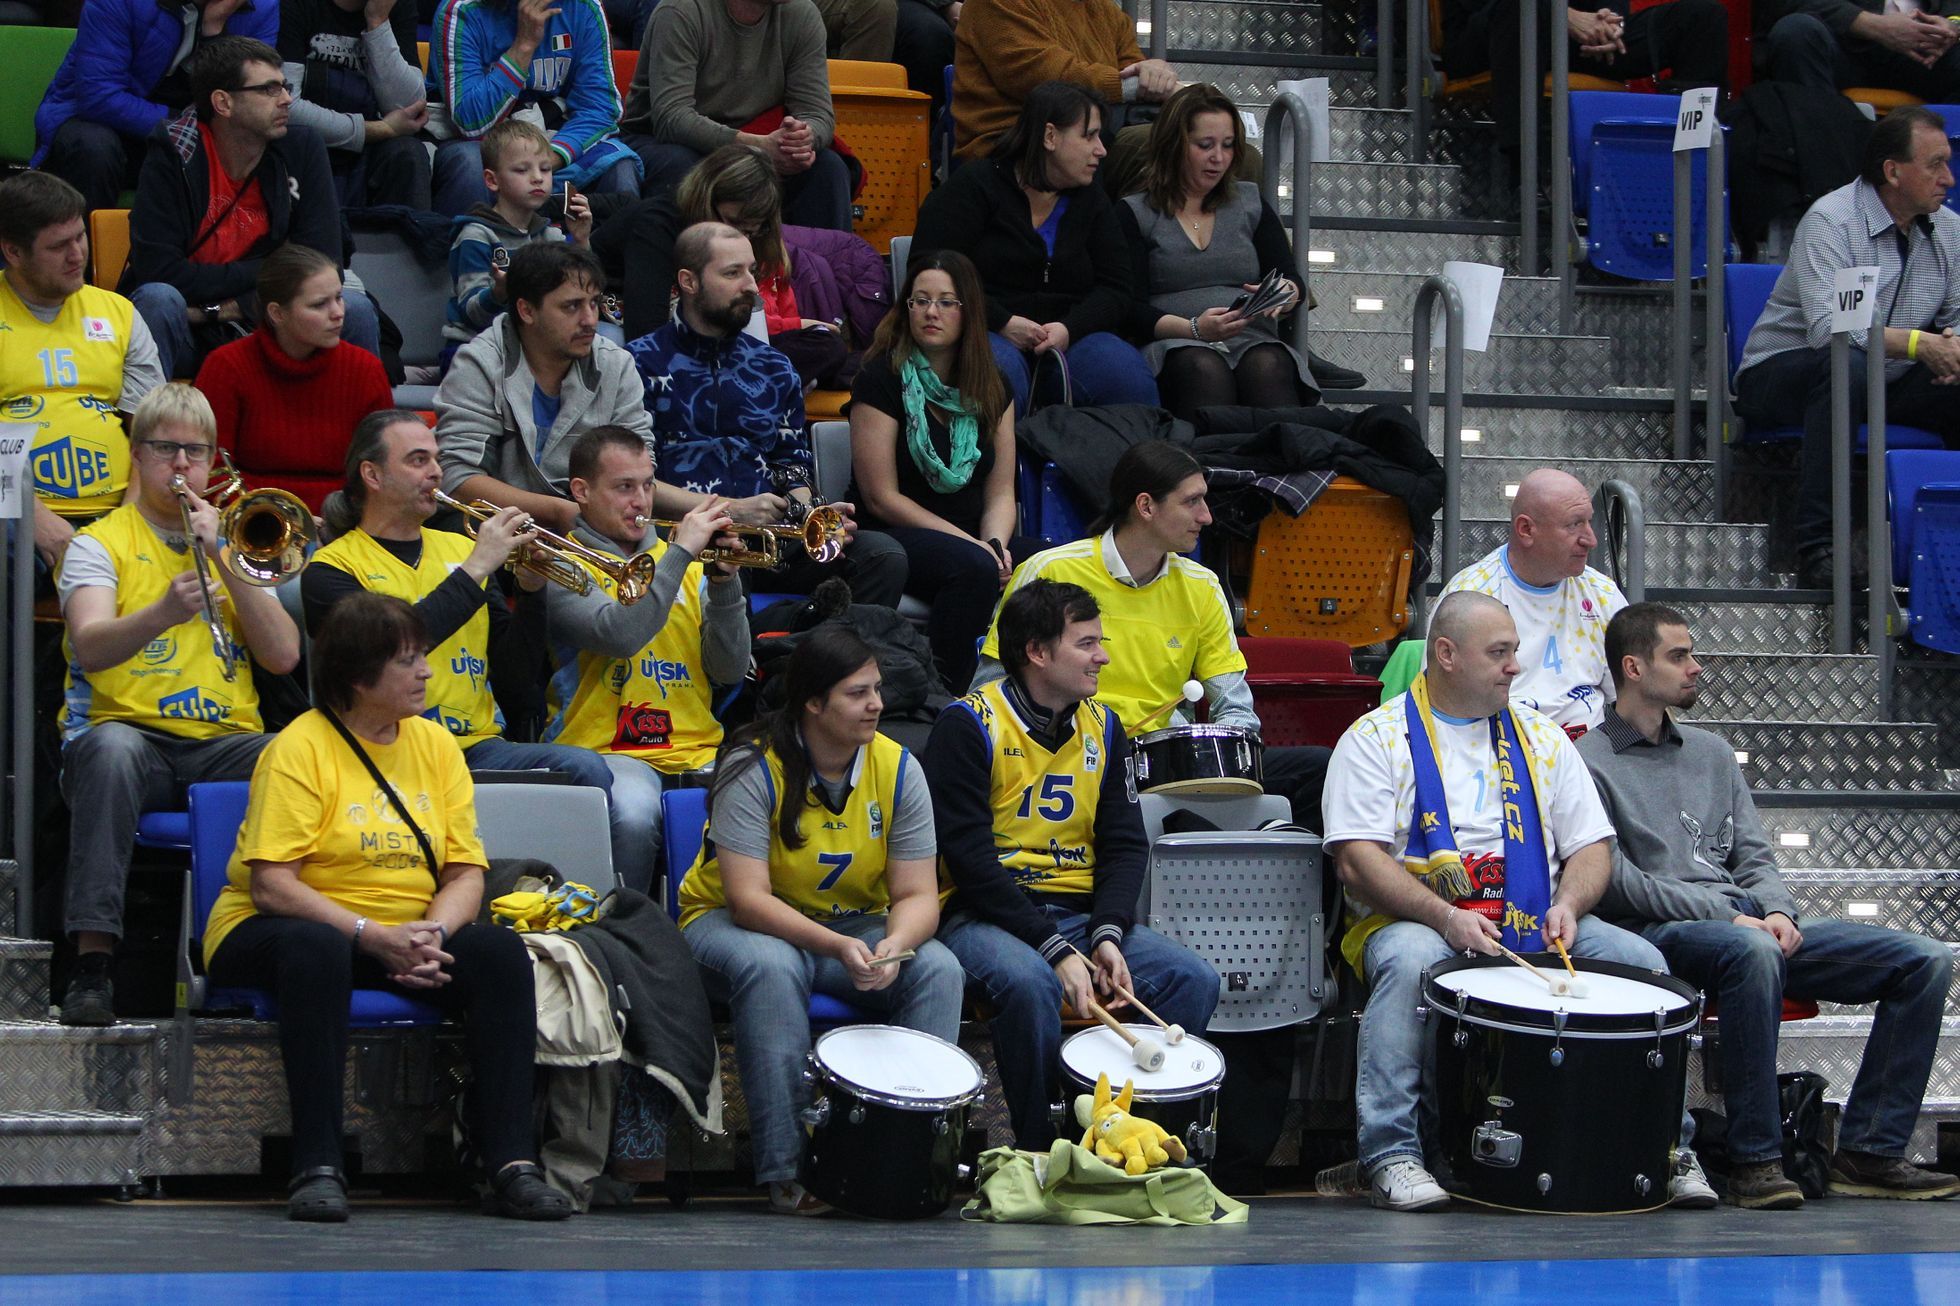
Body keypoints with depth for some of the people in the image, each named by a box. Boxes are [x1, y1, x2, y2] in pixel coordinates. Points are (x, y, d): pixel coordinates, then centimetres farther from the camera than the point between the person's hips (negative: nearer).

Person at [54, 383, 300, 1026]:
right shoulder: (101, 543, 10)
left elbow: (284, 656, 5)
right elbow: (89, 647, -11)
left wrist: (222, 557, -2)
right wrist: (162, 614, -30)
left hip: (226, 742, 2)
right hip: (128, 728, -2)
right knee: (109, 750, -39)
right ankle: (92, 962, -39)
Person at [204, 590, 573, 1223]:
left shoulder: (437, 745, 9)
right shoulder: (300, 748, -9)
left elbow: (466, 873, 4)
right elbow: (270, 885, -18)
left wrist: (433, 934, -18)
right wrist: (370, 935, -27)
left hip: (404, 939, 5)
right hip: (274, 932, -5)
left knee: (500, 950, -21)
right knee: (316, 948, -39)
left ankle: (511, 1164, -27)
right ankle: (317, 1166, -39)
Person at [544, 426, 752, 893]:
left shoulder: (679, 561, 20)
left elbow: (730, 671, 11)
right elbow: (619, 635, -18)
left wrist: (723, 582, -3)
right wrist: (681, 550, -13)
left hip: (698, 749, 4)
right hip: (605, 747, -4)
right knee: (633, 813, -37)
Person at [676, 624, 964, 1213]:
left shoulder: (897, 769, -6)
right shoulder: (755, 767, -18)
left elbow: (917, 895, -8)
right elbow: (748, 897, -25)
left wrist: (894, 945, -32)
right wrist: (838, 948, -38)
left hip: (857, 925, 4)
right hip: (742, 923, -4)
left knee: (938, 969, -23)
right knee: (771, 967, -38)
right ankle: (785, 1171, -35)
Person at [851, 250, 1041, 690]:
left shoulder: (990, 386, 11)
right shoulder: (882, 379, -6)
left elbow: (1001, 492, 10)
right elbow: (882, 497, -10)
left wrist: (995, 544, -14)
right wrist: (971, 544, -16)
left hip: (973, 539, 5)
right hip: (894, 537, -5)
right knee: (974, 568, -37)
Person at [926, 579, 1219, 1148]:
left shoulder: (1102, 727, 12)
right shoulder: (969, 726, -8)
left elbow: (1125, 844, 9)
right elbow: (969, 857, -16)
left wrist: (1108, 935, -12)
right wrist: (1056, 950, -23)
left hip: (1080, 912, 6)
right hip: (984, 914, -6)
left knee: (1195, 980, -15)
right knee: (1030, 983, -37)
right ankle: (1038, 1154, -20)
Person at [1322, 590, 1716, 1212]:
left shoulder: (1539, 736, 17)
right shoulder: (1378, 737, 2)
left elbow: (1592, 845, 14)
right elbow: (1357, 860, -9)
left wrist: (1567, 906, -9)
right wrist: (1446, 917, -22)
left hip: (1534, 927, 4)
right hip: (1413, 920, -4)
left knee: (1640, 960, -18)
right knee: (1409, 961, -38)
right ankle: (1391, 1152, -34)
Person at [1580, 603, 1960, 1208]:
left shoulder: (1712, 753, 26)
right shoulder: (1590, 763, 3)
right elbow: (1613, 882, -9)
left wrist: (1777, 911, -3)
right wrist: (1725, 915, -15)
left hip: (1751, 923, 7)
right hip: (1659, 934, -7)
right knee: (1752, 950, -42)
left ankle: (1869, 1152, -12)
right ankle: (1755, 1159, -35)